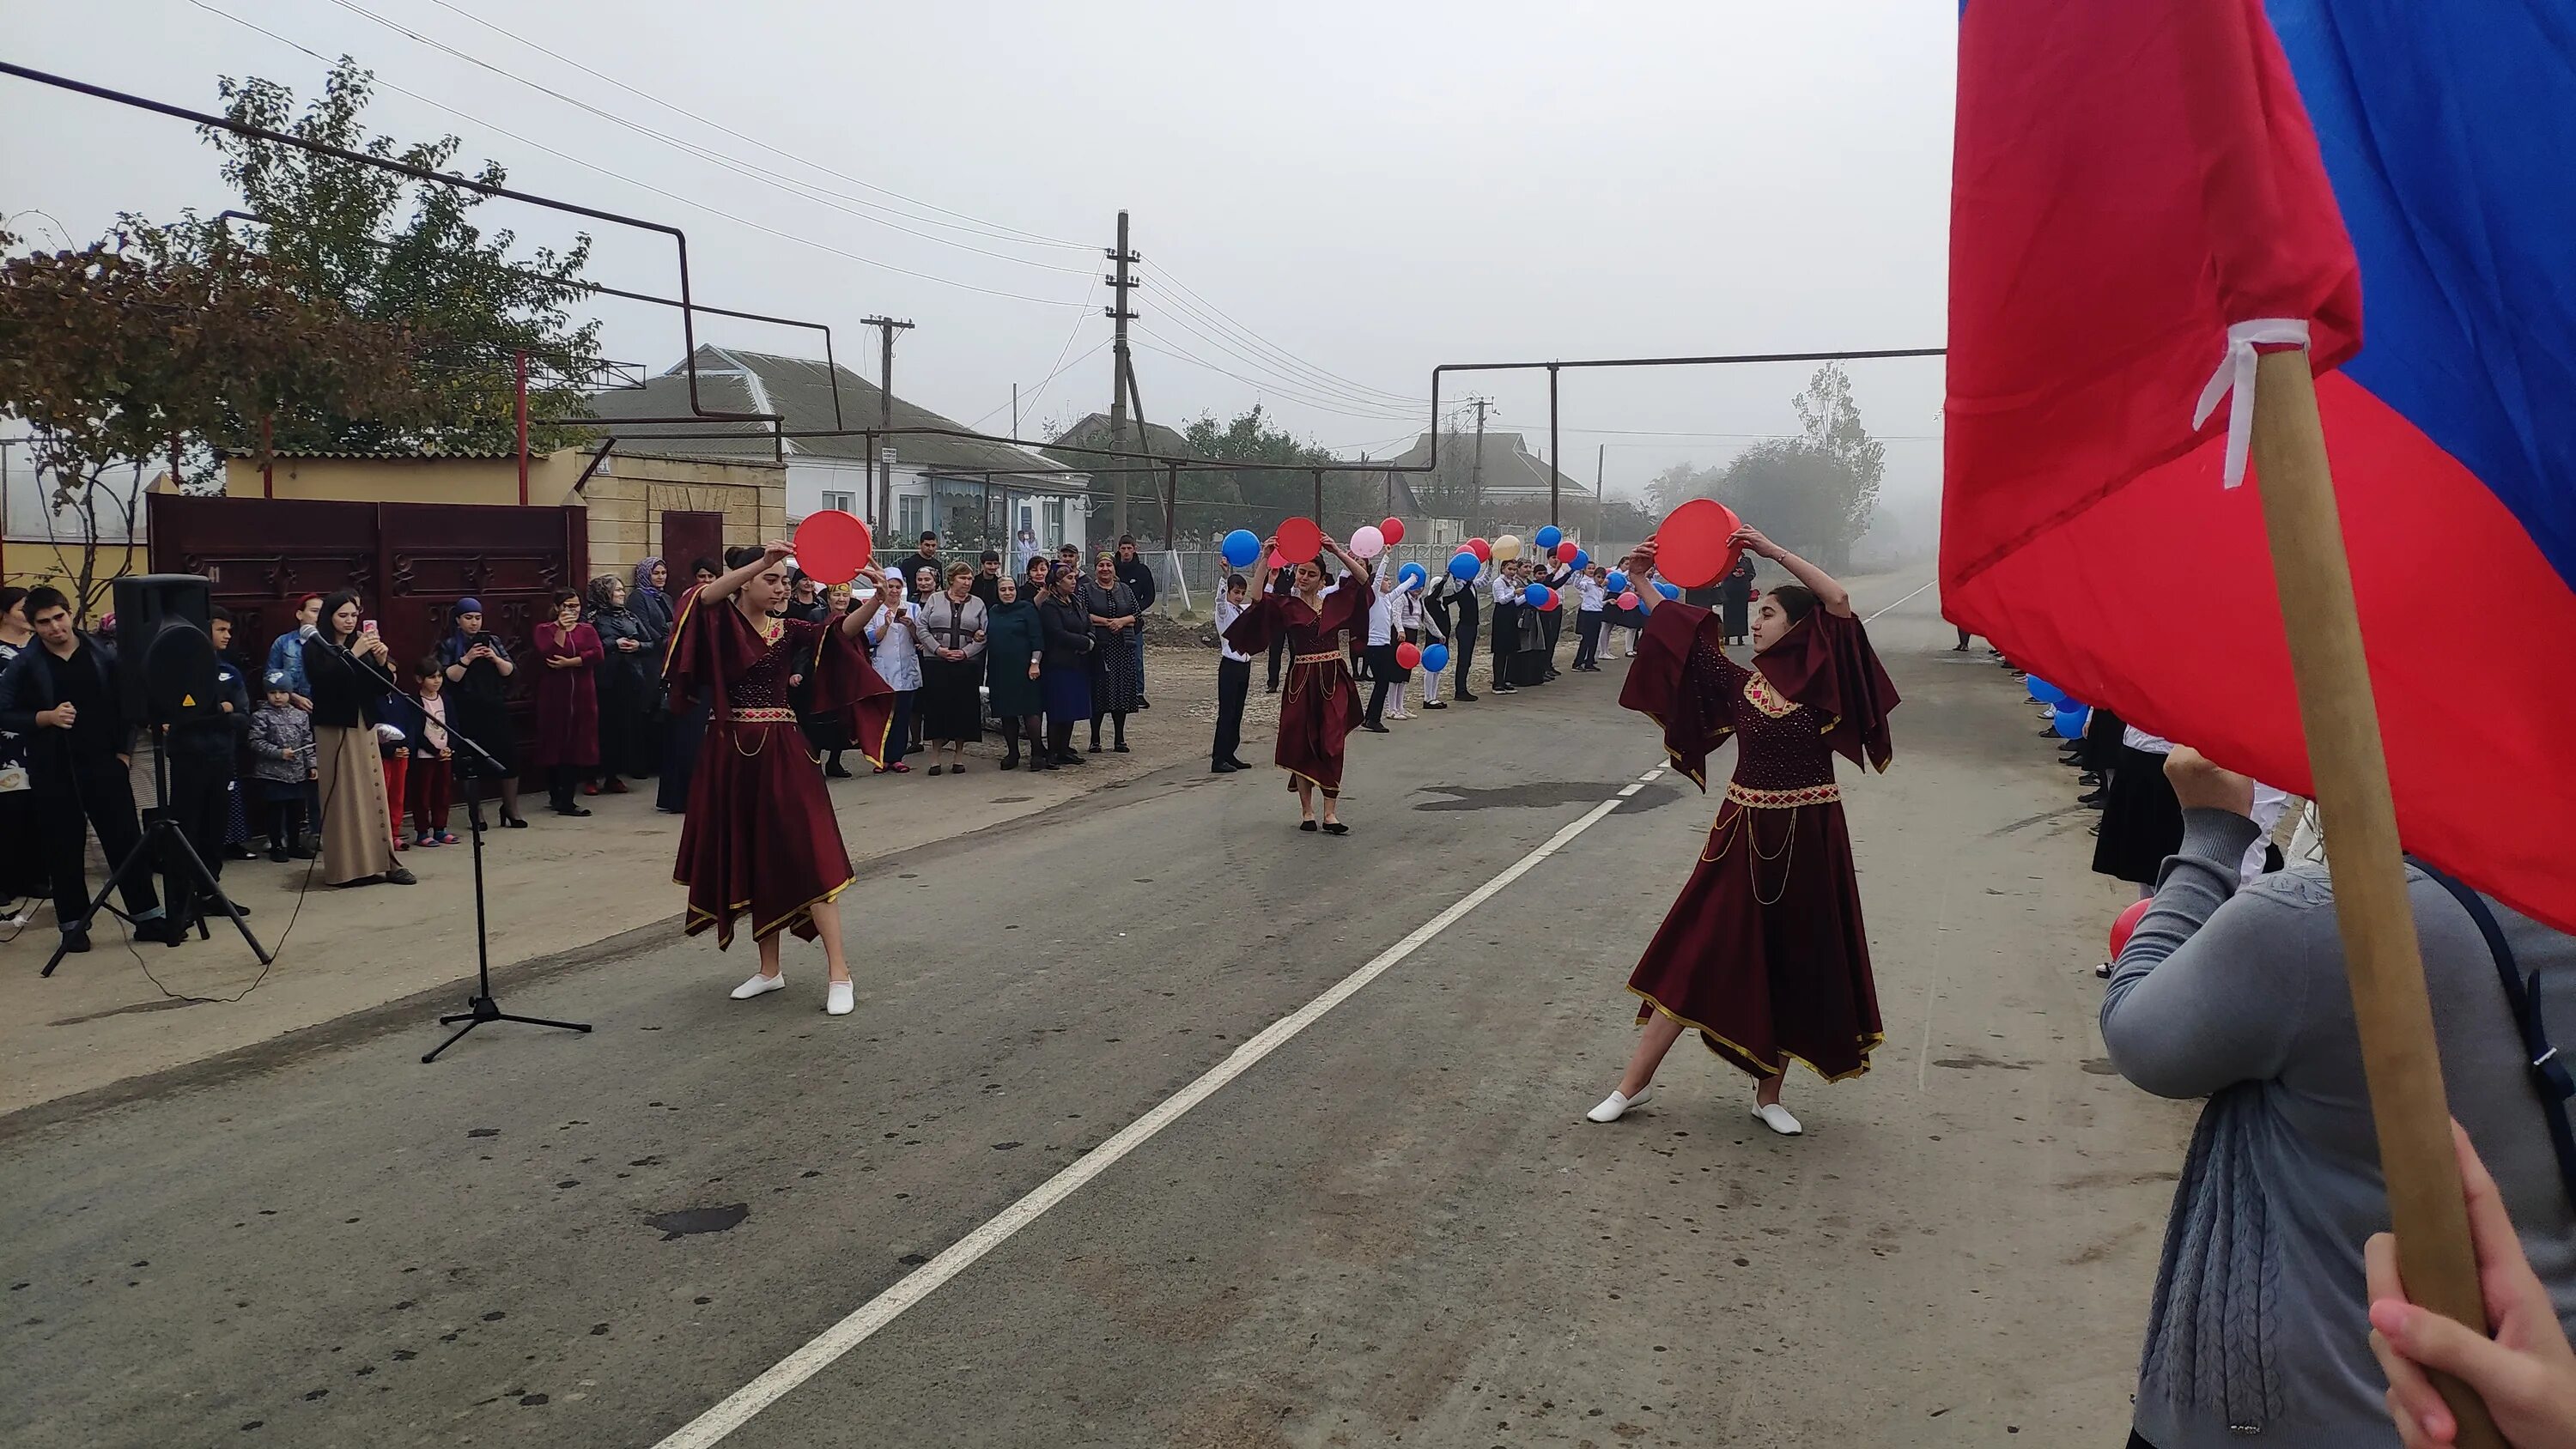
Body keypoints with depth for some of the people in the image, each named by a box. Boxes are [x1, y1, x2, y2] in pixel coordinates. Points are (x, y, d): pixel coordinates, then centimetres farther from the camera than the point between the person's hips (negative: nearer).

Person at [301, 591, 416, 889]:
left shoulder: (363, 644, 11)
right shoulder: (316, 647, -1)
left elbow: (384, 689, 9)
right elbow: (323, 680, -18)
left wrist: (381, 661, -7)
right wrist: (353, 654, -21)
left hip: (365, 727, 4)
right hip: (335, 729, -4)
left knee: (374, 794, 1)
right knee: (343, 797, -3)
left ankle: (382, 861, 3)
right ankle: (347, 867, 0)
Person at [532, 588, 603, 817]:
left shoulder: (587, 630, 12)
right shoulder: (543, 630, 5)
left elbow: (598, 654, -6)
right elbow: (546, 656, -13)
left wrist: (568, 663, -14)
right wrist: (561, 630, -16)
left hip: (582, 695, 2)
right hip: (554, 694, -2)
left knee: (578, 746, -2)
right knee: (554, 743, 2)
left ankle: (566, 800, 4)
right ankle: (556, 795, 15)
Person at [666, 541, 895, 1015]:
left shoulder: (789, 631, 8)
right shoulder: (721, 620, 2)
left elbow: (842, 631, -9)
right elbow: (702, 597, -21)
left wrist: (876, 600, -28)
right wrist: (761, 562, -33)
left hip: (781, 752, 1)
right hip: (730, 753, 0)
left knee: (809, 855, -8)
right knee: (751, 862, 9)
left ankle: (838, 973, -8)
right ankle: (770, 969, 22)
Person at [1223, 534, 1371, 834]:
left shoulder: (1335, 603, 9)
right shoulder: (1287, 607, 3)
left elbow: (1363, 580, 0)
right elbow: (1258, 597, -13)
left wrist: (1337, 551, -8)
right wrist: (1265, 559, -17)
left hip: (1333, 681, 1)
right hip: (1301, 682, -1)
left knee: (1331, 746, -5)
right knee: (1301, 745, 3)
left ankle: (1330, 814, -4)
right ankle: (1306, 811, 14)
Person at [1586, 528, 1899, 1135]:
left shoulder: (1823, 680, -5)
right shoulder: (1741, 682, 5)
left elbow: (1840, 602, -18)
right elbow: (1681, 634, 10)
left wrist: (1772, 550, -17)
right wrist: (1642, 584, 2)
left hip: (1809, 838, -2)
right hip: (1745, 834, 2)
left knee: (1795, 962, 7)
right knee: (1697, 949, 3)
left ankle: (1768, 1095, 23)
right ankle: (1635, 1081, 8)